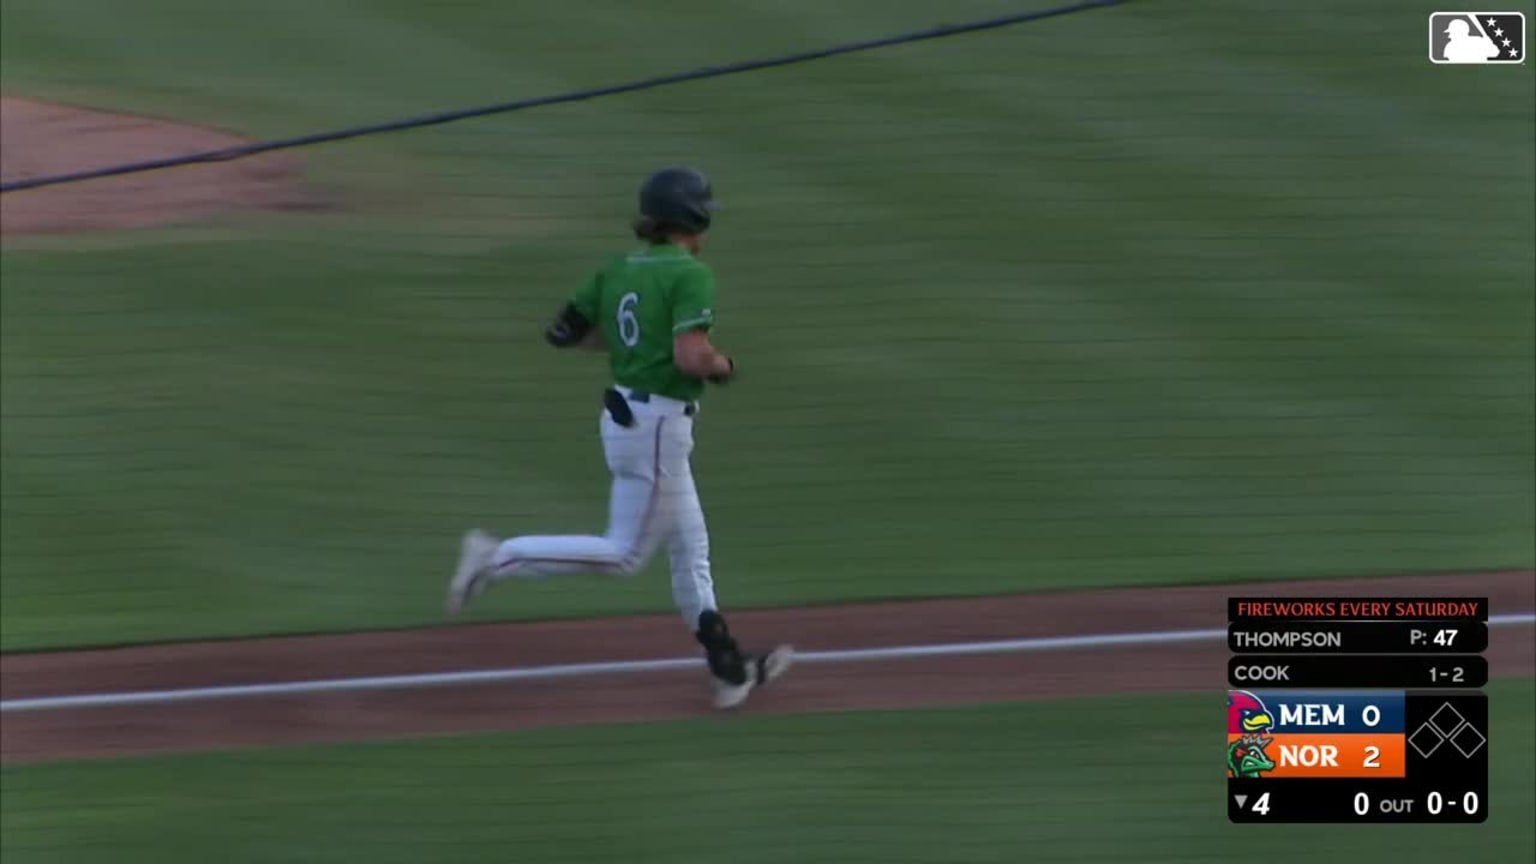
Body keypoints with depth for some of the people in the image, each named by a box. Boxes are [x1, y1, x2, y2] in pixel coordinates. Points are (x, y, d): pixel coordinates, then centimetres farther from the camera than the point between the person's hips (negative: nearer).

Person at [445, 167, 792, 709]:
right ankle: (500, 558, -7)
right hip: (658, 424, -9)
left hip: (621, 415, 9)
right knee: (625, 555, 0)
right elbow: (692, 356, -26)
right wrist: (723, 366, -5)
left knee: (690, 548, 16)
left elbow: (562, 333, 7)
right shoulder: (690, 274, -15)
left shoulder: (615, 271, 7)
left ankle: (728, 669, 22)